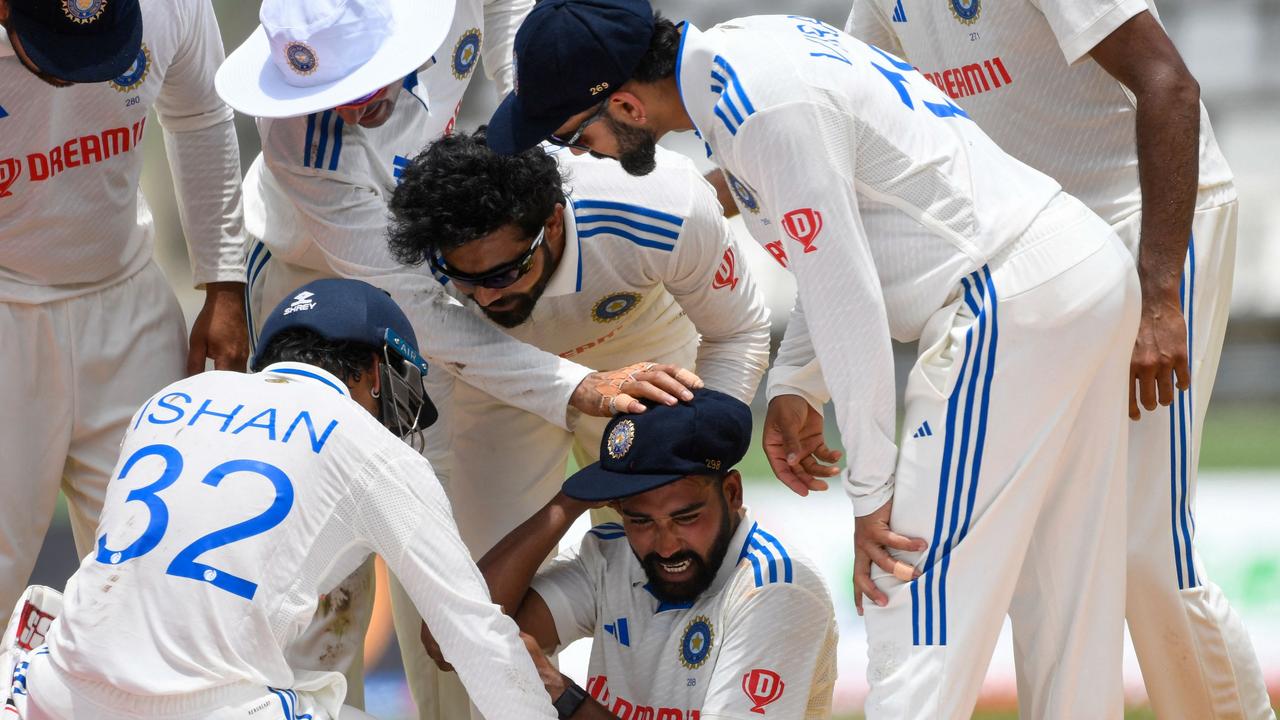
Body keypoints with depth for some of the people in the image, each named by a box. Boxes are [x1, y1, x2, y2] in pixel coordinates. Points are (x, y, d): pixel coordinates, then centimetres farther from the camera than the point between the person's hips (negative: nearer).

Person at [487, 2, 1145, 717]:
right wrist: (796, 385, 16)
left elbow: (846, 301, -17)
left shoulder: (766, 111, -19)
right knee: (1071, 598, 12)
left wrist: (872, 489, -11)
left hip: (1015, 306, -10)